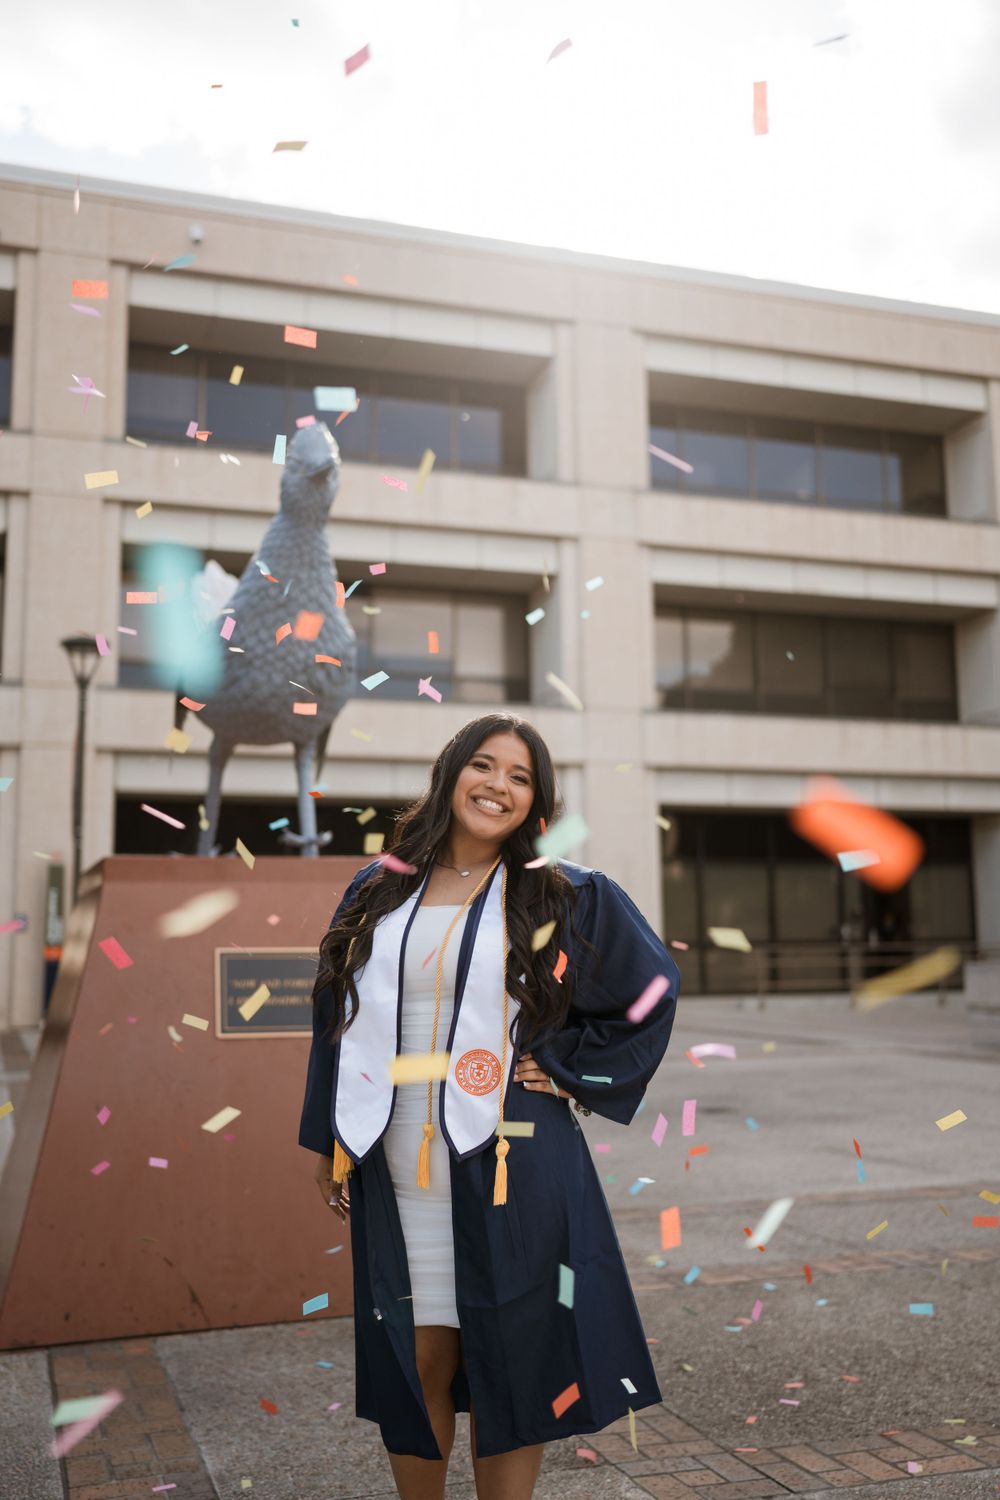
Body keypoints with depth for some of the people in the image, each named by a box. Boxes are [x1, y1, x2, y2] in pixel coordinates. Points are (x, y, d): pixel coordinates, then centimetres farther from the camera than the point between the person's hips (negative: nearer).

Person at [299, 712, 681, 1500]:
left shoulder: (567, 897, 0)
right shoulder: (376, 892, 7)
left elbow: (651, 990, 7)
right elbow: (337, 1020, 12)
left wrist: (573, 1070, 0)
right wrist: (329, 1146, 11)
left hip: (511, 1172, -2)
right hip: (396, 1172, 2)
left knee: (509, 1362, 6)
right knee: (415, 1359, 10)